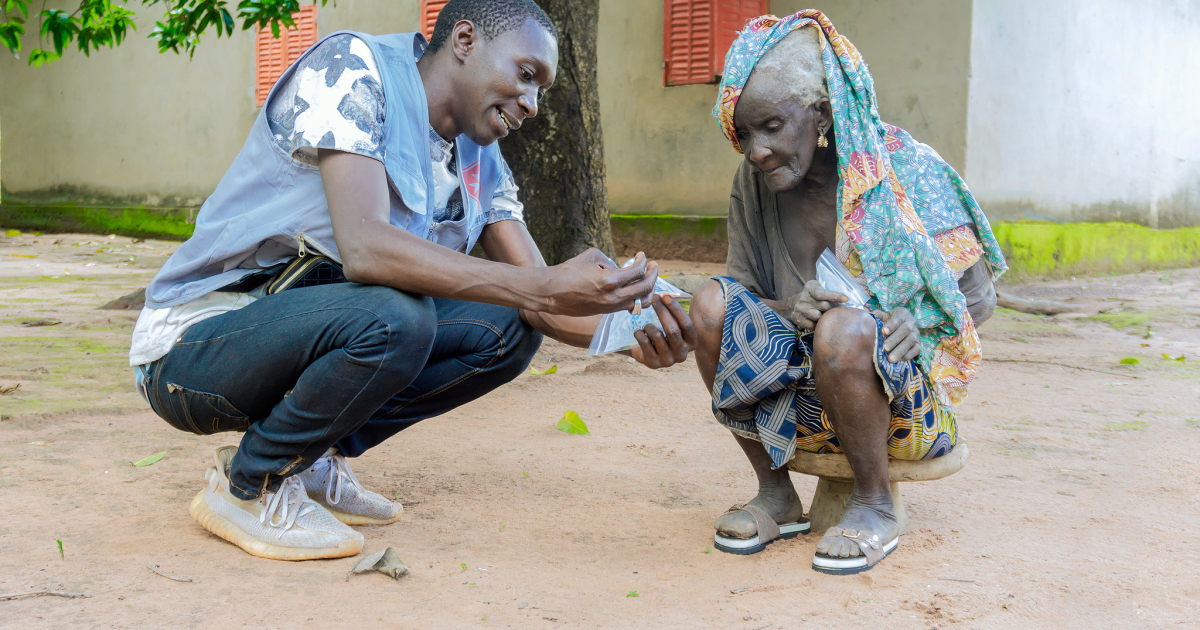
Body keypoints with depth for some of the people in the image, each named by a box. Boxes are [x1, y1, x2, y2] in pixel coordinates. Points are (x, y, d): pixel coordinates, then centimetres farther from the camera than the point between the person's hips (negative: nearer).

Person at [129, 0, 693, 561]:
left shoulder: (481, 164, 7)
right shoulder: (352, 66, -17)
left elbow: (534, 298, 1)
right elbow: (363, 247, -32)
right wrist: (546, 289, -36)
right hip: (192, 344, -8)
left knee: (510, 329, -3)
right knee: (395, 318, -34)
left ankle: (312, 458, 3)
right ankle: (249, 485, -9)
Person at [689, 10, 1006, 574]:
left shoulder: (904, 168, -10)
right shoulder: (752, 187, 0)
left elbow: (979, 296, -4)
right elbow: (745, 292, 2)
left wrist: (917, 322, -25)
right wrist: (787, 310, -20)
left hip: (900, 389, -4)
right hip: (800, 395, 4)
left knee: (844, 329, -36)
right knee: (711, 303, -20)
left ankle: (875, 505, -10)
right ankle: (776, 494, -6)